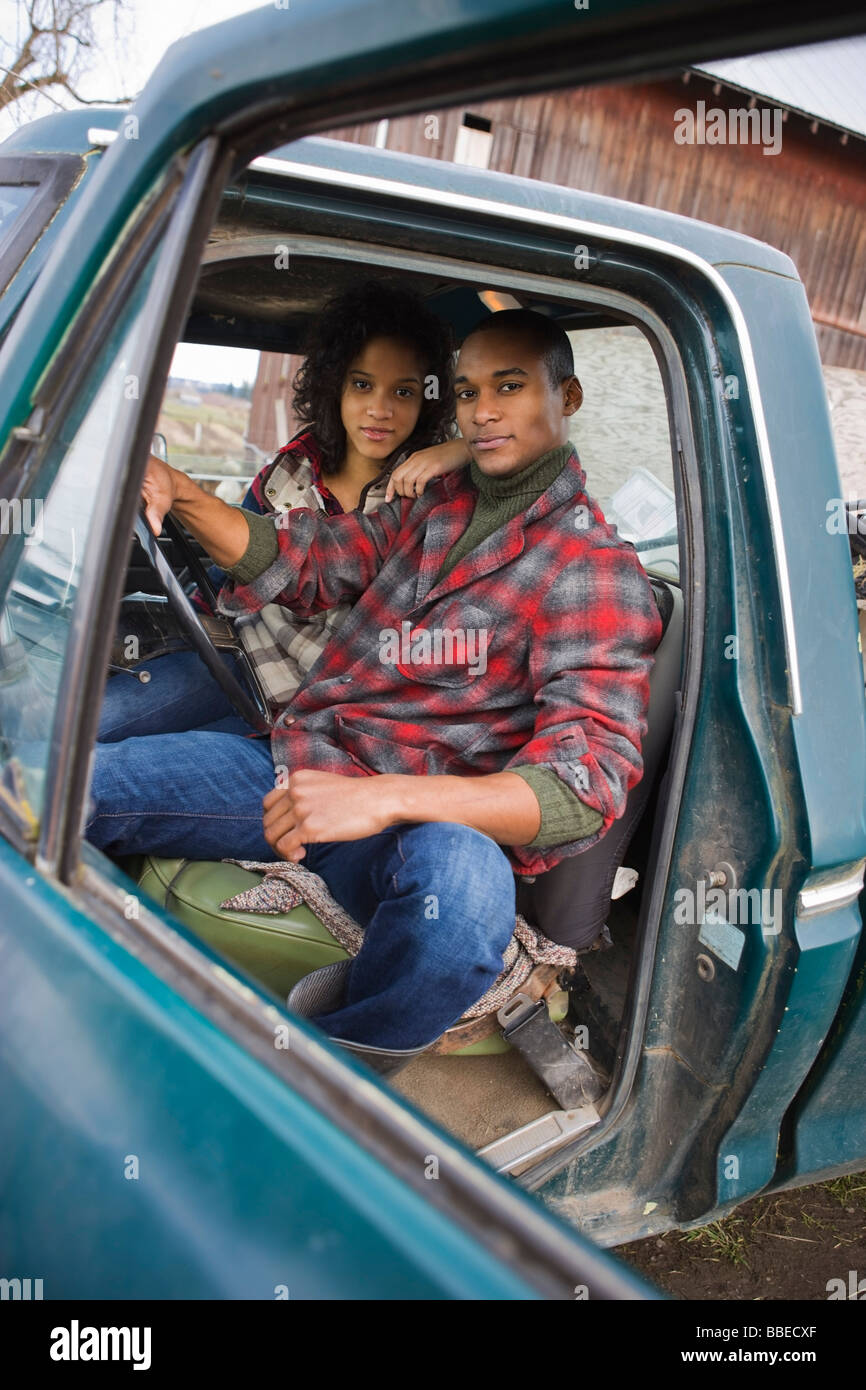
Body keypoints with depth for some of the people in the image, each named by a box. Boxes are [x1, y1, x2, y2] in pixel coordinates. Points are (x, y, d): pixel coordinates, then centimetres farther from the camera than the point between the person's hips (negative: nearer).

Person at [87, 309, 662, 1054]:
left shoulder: (598, 572, -8)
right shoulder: (439, 503, 15)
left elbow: (587, 782, -20)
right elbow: (301, 560, 17)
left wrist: (381, 798, -34)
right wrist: (178, 494, -3)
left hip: (409, 822, -5)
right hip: (295, 765, 6)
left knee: (462, 882, -42)